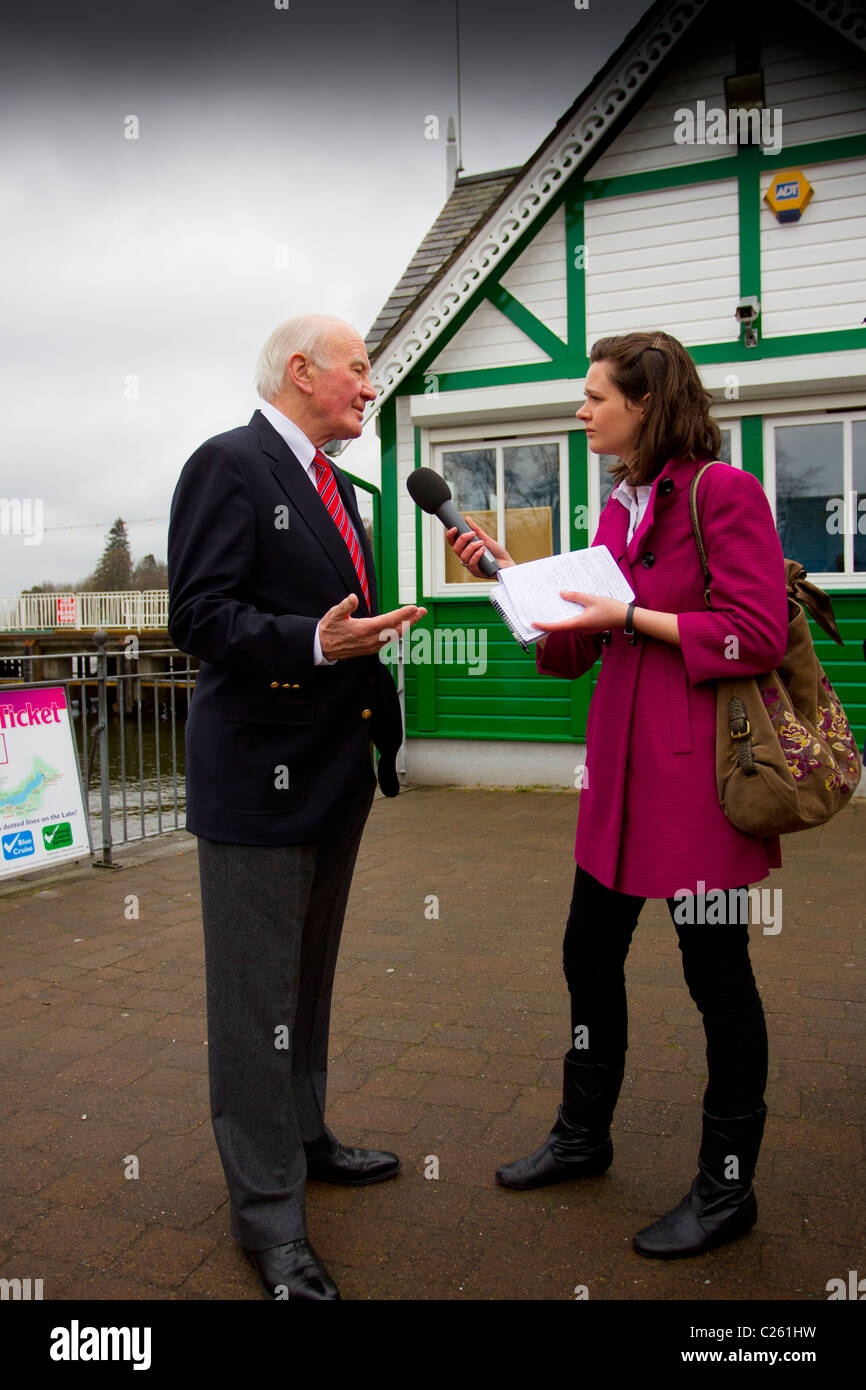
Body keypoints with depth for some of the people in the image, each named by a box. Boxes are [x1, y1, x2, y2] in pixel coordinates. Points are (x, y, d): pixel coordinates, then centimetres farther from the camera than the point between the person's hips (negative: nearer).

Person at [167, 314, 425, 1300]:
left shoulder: (334, 486, 17)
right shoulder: (227, 465, -11)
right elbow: (198, 617, -19)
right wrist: (317, 642, -29)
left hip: (333, 772, 9)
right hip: (258, 775, -9)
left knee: (309, 980, 21)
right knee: (257, 996, 2)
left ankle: (302, 1138, 40)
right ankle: (268, 1212, 17)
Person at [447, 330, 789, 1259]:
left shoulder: (724, 493, -10)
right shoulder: (619, 508, 15)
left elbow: (756, 635, -17)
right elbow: (574, 648, 15)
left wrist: (632, 617, -16)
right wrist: (510, 576, 6)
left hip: (699, 768, -8)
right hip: (621, 764, 8)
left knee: (716, 973, 5)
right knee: (589, 955, 16)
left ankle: (726, 1190, 25)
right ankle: (582, 1138, 37)